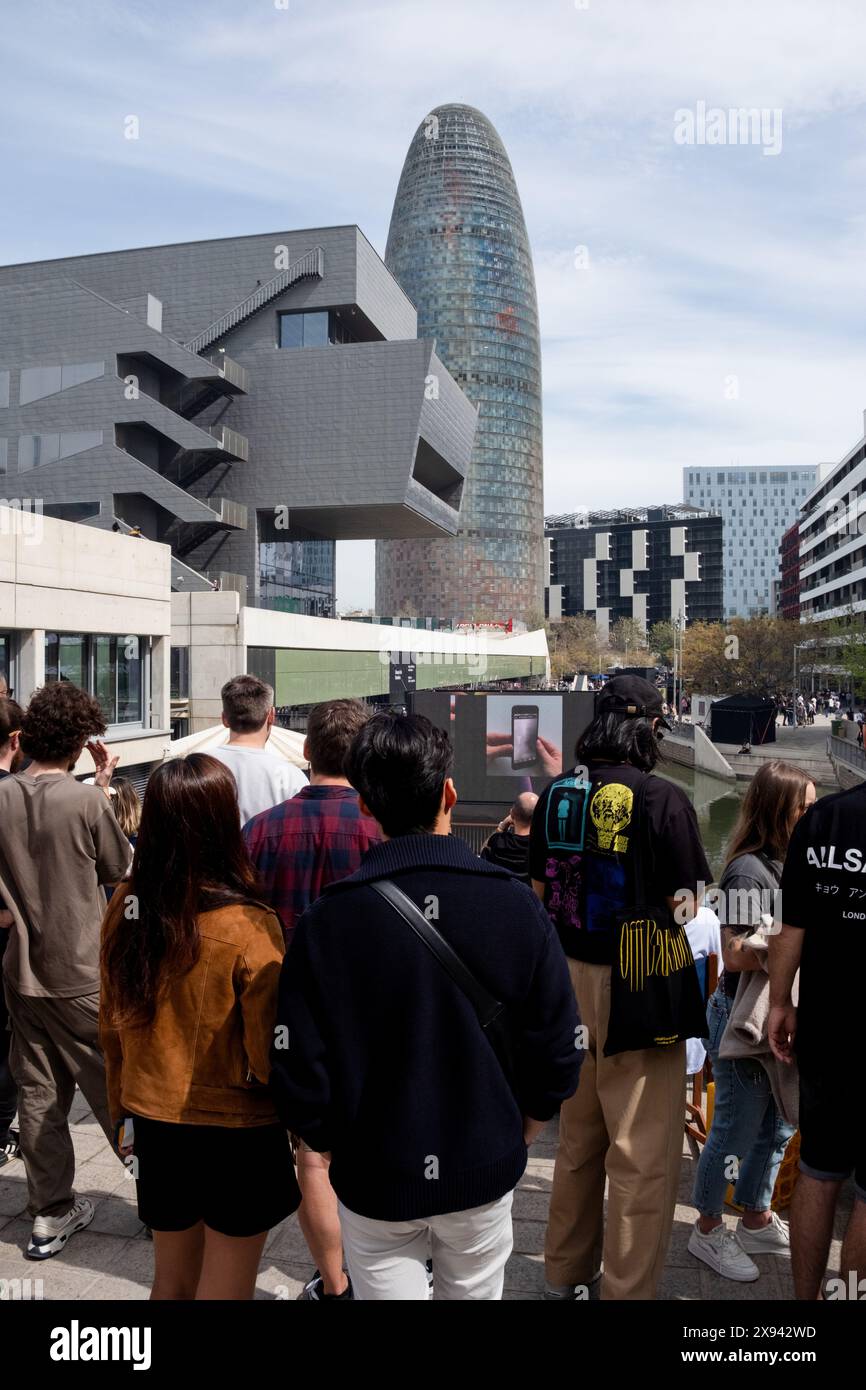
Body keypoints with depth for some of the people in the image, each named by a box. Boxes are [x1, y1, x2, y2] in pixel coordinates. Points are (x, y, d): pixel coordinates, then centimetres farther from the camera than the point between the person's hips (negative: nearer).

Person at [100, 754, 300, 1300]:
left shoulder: (126, 908, -10)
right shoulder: (250, 927, -24)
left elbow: (112, 1026, 3)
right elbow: (268, 1057, -18)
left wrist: (123, 1112, 17)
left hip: (153, 1123, 5)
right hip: (236, 1133, -4)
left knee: (171, 1279, 24)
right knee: (224, 1287, 14)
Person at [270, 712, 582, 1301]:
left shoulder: (327, 920, -18)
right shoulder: (517, 903, -15)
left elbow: (300, 1070, -13)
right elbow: (560, 1048, -8)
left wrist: (336, 1147, 5)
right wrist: (515, 1134, 9)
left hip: (374, 1181, -1)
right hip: (485, 1175, 2)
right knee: (474, 1291, 23)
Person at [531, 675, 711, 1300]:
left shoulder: (556, 795, 0)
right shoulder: (664, 799, -17)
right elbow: (684, 906, -16)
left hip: (570, 974, 7)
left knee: (579, 1134, 22)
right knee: (643, 1150, 8)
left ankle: (567, 1271, 38)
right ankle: (628, 1288, 20)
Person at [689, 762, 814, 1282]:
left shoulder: (784, 865, 7)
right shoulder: (748, 870, -19)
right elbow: (737, 954, -23)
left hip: (777, 1018, 9)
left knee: (777, 1128, 20)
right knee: (736, 1132, 5)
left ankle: (757, 1221, 38)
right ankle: (708, 1230, 24)